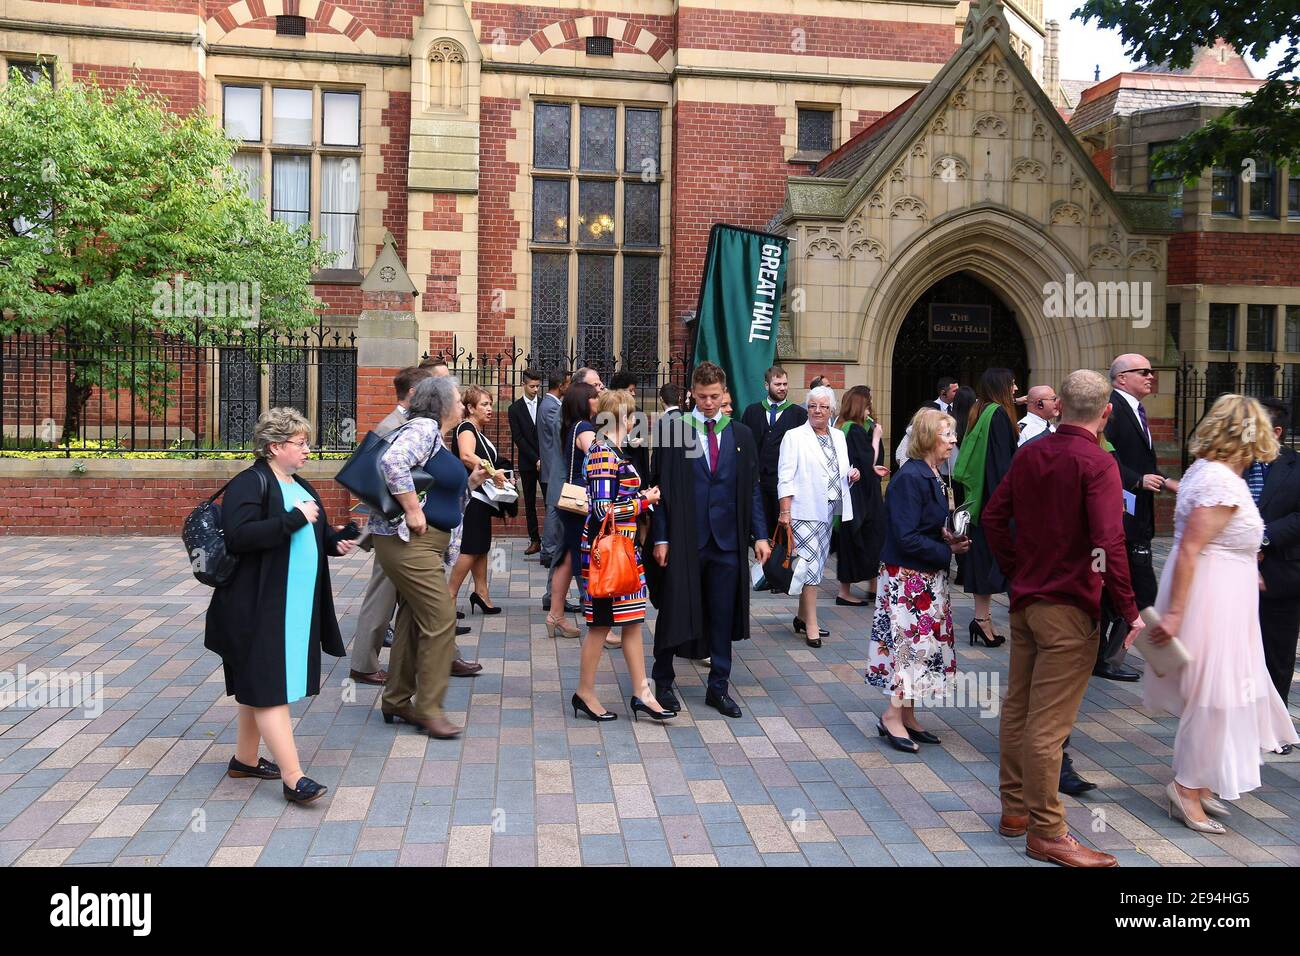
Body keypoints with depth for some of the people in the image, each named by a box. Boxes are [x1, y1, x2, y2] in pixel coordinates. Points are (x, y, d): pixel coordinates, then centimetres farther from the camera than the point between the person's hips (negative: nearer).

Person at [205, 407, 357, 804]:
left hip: (295, 605, 9)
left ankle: (246, 759, 29)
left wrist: (336, 540, 4)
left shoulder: (299, 486, 15)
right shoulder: (249, 484, -13)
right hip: (259, 607, -9)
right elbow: (238, 537, -26)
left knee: (258, 684, 17)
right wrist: (295, 518, -24)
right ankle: (293, 777, -7)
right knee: (269, 685, -7)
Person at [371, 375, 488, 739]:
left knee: (414, 619, 14)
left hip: (423, 544, 11)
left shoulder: (436, 437, 20)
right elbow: (392, 462, -30)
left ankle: (397, 700, 24)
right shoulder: (424, 428, -11)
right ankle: (428, 708, -1)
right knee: (441, 619, -9)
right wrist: (412, 511, -25)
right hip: (408, 541, -11)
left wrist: (470, 482, 10)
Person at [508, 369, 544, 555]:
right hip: (527, 462, 0)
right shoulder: (515, 409, 3)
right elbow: (518, 438, -3)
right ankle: (535, 540, 10)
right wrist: (535, 459, -10)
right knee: (529, 503, 5)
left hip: (546, 460, 0)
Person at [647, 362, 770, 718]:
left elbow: (751, 488, 9)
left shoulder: (741, 435, 8)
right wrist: (660, 538, -8)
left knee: (723, 616, 9)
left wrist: (759, 535, 2)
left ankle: (718, 687, 22)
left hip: (727, 540, 3)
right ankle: (663, 682, 24)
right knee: (674, 612, 6)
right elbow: (661, 488, -3)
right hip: (683, 539, -3)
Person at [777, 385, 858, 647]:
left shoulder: (839, 436, 14)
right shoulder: (794, 437, -4)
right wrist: (785, 511, -16)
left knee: (815, 565, 12)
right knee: (811, 564, -9)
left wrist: (851, 475, 0)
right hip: (805, 510, -6)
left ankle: (802, 617, 24)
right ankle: (811, 625, -5)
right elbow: (786, 477, -9)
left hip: (828, 510, 7)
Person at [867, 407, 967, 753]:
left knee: (927, 642, 12)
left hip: (928, 577, 9)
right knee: (913, 641, -6)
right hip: (907, 577, -9)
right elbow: (907, 538, -23)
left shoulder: (934, 476, 9)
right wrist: (947, 550, -14)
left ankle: (906, 715, 22)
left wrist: (948, 537, 0)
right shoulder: (910, 478, -20)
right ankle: (893, 716, 6)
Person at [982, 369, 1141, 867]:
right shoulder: (1097, 463, -15)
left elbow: (993, 516, 10)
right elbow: (1108, 544, -23)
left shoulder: (1029, 453, 5)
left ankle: (1015, 808, 30)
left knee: (1018, 707, 16)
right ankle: (1045, 832, 9)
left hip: (1024, 600, 7)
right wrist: (1129, 611, -16)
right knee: (1049, 722, -1)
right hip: (1069, 608, -7)